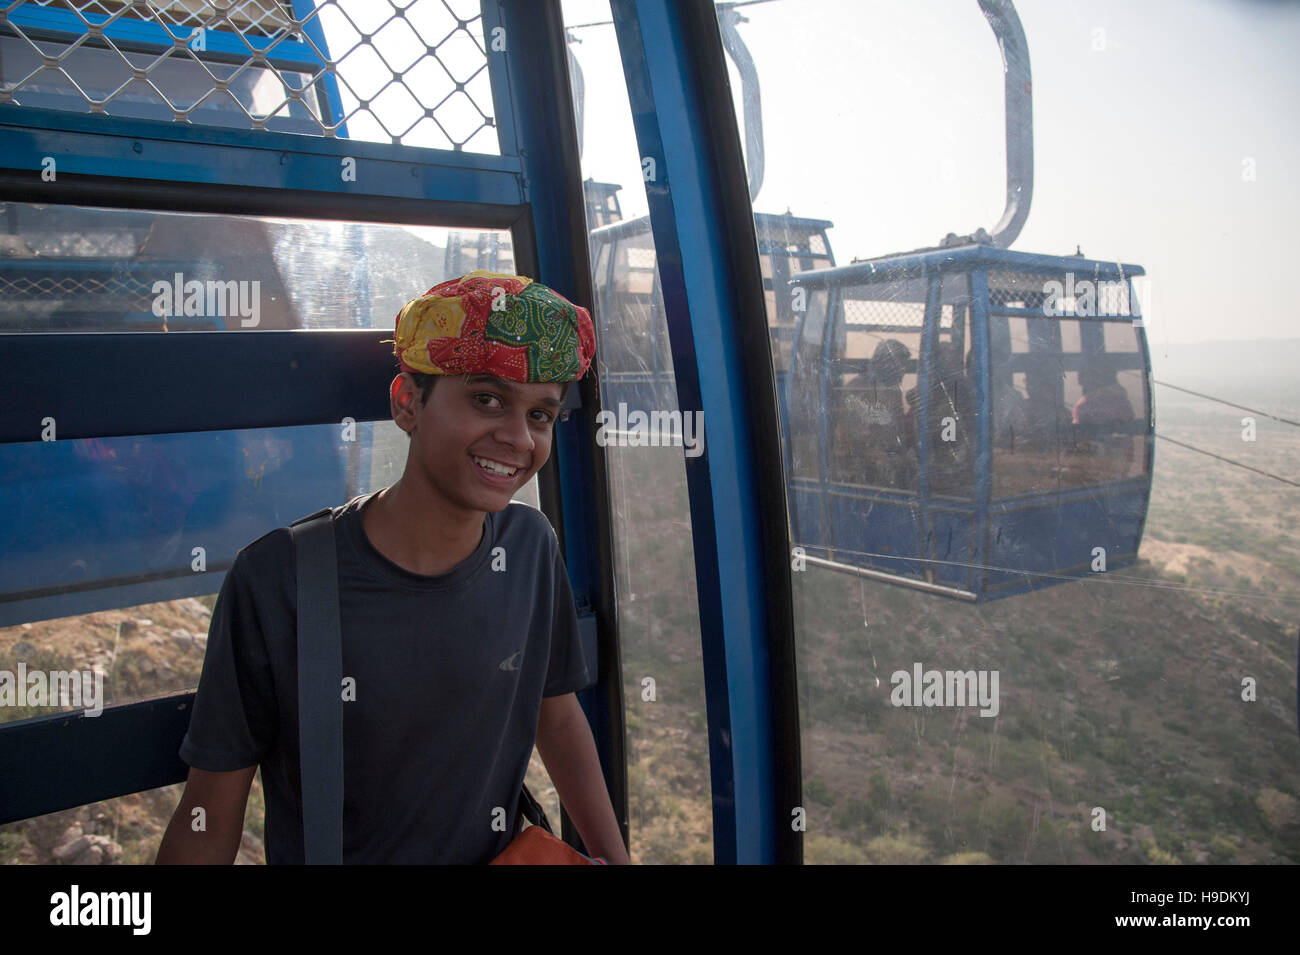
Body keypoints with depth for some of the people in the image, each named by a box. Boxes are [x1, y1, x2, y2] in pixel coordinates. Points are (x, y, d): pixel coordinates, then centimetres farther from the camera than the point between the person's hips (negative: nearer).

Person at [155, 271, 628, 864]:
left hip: (503, 853, 4)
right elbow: (209, 822, -18)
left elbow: (556, 715, 0)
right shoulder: (276, 580, -26)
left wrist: (615, 857, -2)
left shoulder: (530, 547, -13)